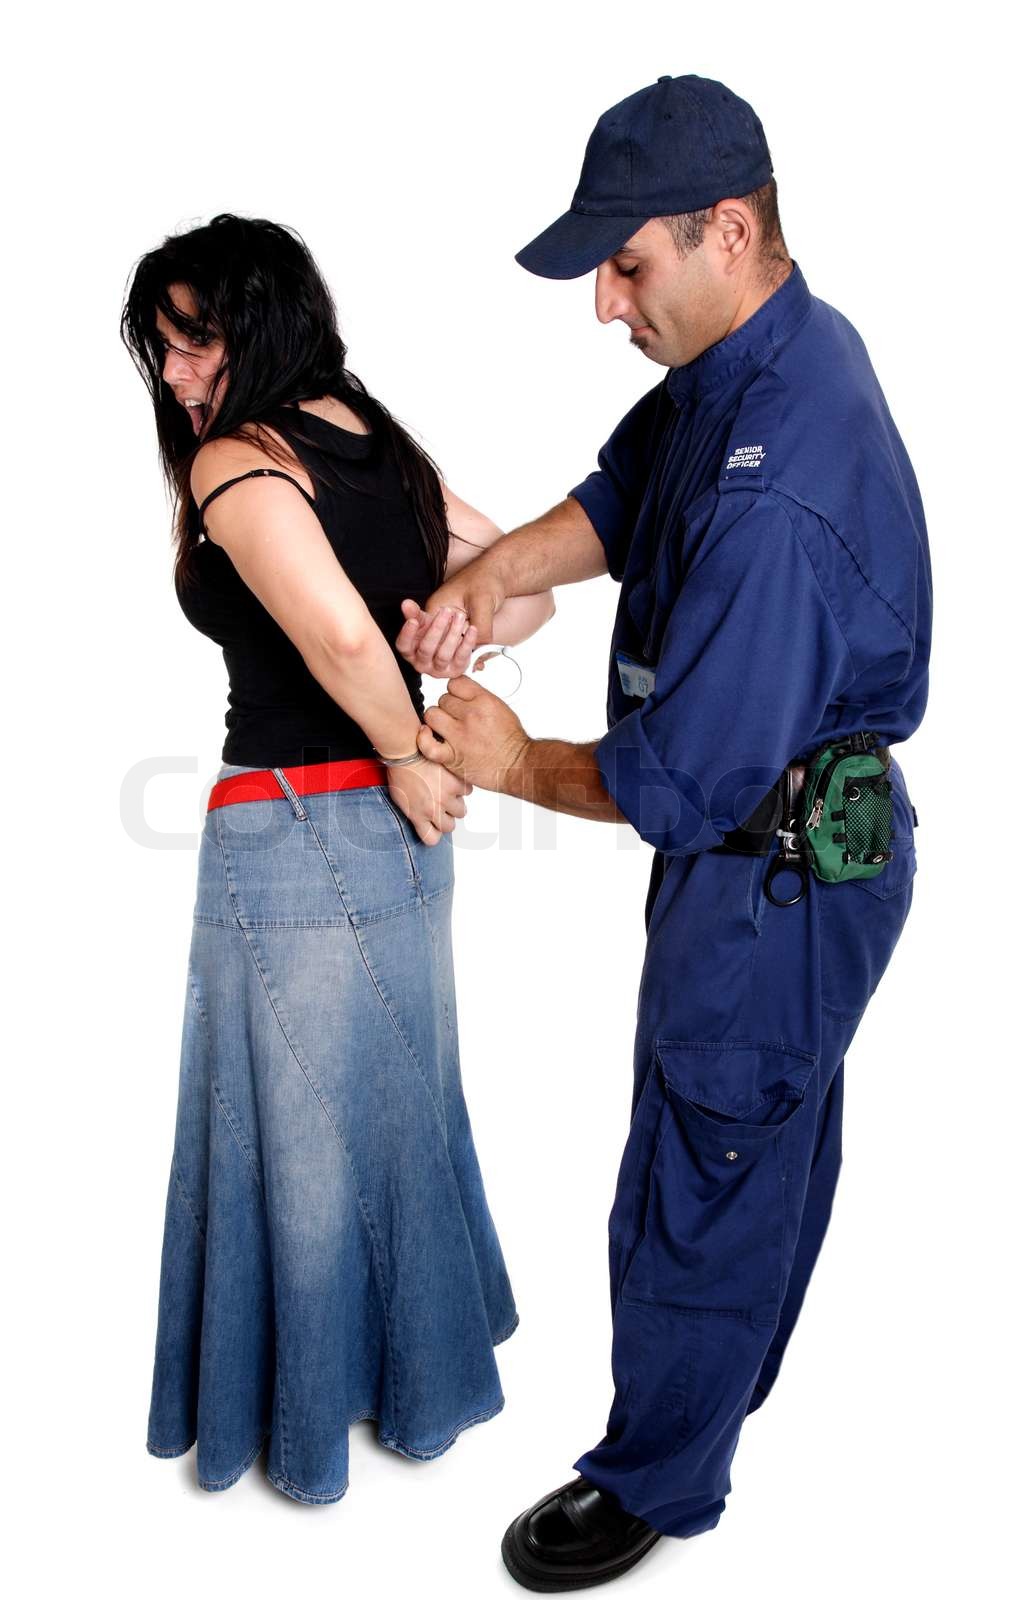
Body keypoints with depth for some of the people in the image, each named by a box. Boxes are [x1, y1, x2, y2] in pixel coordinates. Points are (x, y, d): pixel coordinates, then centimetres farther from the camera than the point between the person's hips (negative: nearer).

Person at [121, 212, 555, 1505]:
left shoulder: (235, 462, -15)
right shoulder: (383, 447, 9)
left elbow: (338, 633, -32)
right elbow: (529, 587, 13)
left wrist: (407, 756, -16)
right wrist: (454, 632, -6)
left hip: (291, 839, -8)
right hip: (396, 831, 8)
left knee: (299, 1135, 10)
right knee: (398, 1106, 21)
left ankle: (311, 1420, 31)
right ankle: (423, 1368, 41)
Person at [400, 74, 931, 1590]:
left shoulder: (772, 497, -34)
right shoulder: (763, 349, -2)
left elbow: (685, 778, -32)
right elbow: (629, 482, 9)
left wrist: (521, 764, -14)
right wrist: (503, 566, -11)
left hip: (773, 881, -10)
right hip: (813, 844, 10)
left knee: (696, 1190, 8)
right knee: (775, 1129, 28)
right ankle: (736, 1373, 54)